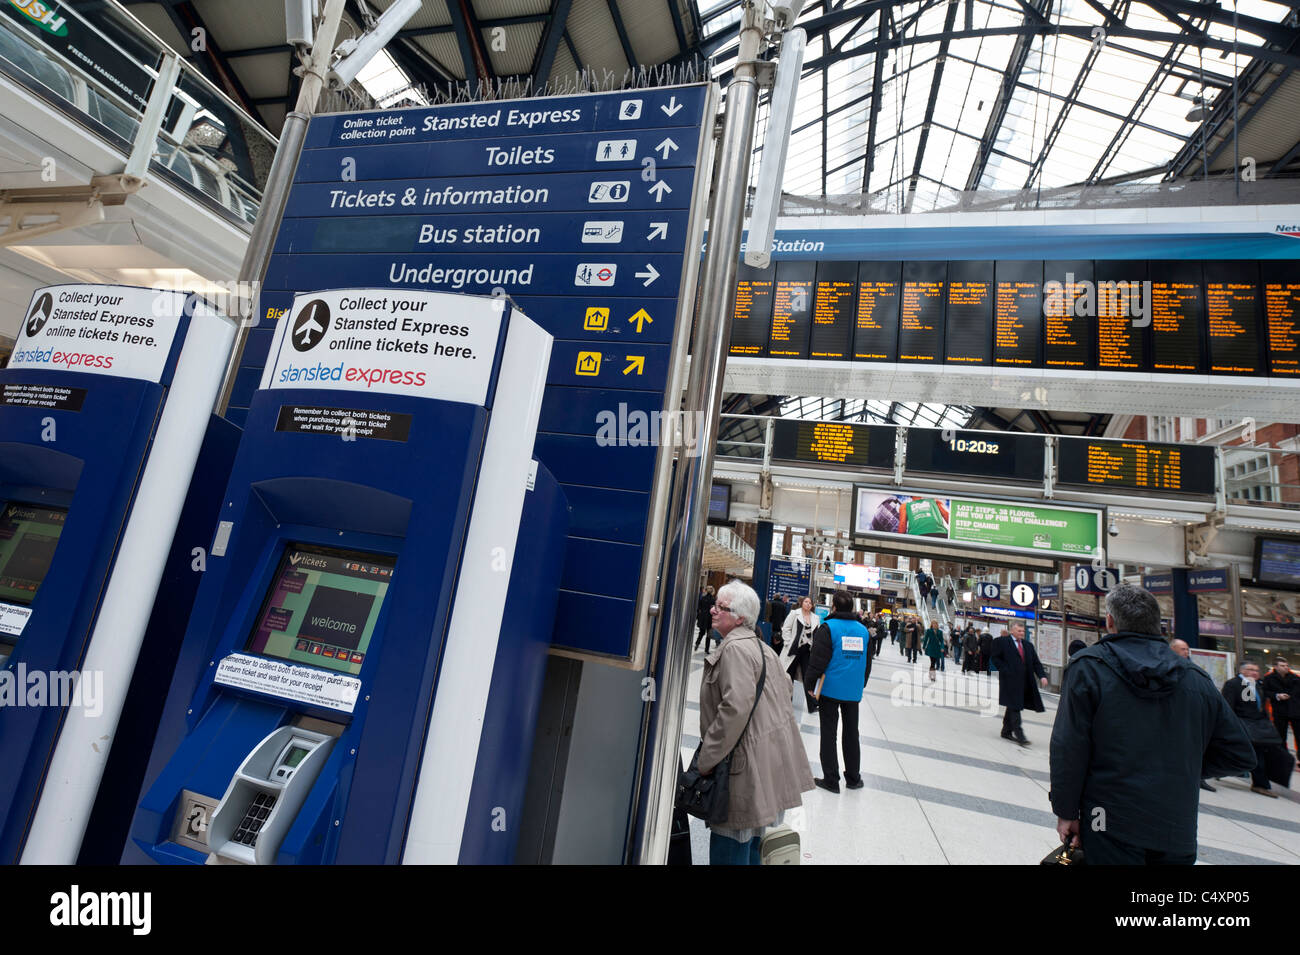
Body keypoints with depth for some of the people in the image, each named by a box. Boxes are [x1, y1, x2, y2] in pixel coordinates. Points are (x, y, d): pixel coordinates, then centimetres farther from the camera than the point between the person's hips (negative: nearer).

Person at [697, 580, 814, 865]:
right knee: (750, 845, 21)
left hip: (749, 764, -10)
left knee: (728, 850, 0)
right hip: (772, 760, 10)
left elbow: (735, 709, -25)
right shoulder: (761, 647, 14)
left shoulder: (735, 648, -17)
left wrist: (706, 760, -17)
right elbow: (785, 688, 21)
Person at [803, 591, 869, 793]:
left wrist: (809, 683, -4)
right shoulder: (863, 630, 5)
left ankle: (831, 780, 10)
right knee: (851, 733, 16)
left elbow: (818, 660, -15)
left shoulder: (828, 627, -12)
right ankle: (853, 778, 26)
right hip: (853, 691, 5)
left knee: (829, 734, 5)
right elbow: (866, 661, 15)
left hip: (831, 688, -5)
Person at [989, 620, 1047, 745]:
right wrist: (1006, 670, -14)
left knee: (1013, 707, 13)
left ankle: (1006, 731, 23)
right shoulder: (1001, 641, -3)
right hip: (1010, 680, -6)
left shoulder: (1028, 645, 16)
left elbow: (1036, 662, 12)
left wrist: (1042, 675, -4)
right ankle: (1019, 735, -7)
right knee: (1015, 707, -9)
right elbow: (995, 658, -4)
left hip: (1024, 682, 6)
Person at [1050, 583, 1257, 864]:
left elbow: (1068, 749, -12)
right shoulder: (1197, 678, 3)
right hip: (1179, 832, 5)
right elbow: (1240, 754, 8)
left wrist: (1066, 812, -2)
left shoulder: (1088, 666, -10)